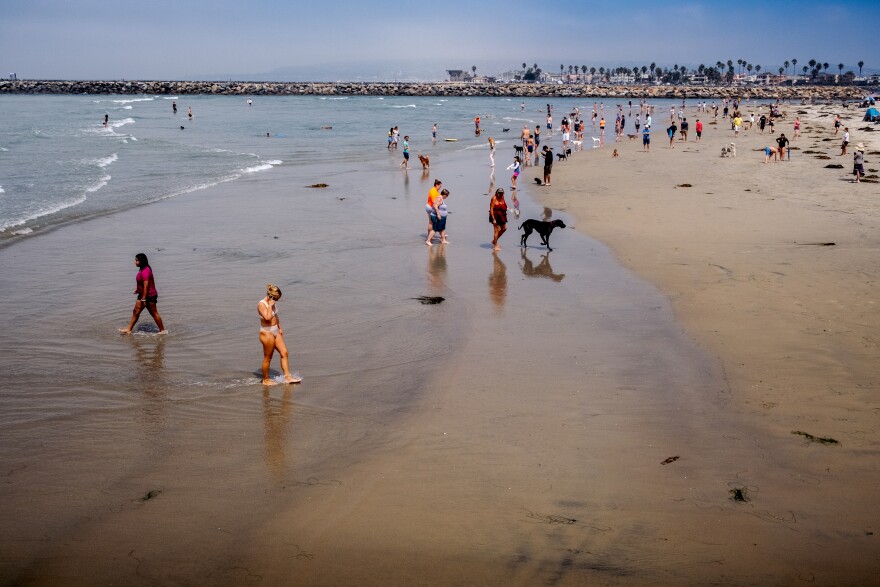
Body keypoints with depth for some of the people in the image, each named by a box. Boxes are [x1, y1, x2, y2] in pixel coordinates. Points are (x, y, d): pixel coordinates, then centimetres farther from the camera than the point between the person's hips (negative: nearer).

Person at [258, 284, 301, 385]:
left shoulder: (271, 303, 7)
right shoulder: (261, 304, -19)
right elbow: (268, 317, -32)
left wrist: (280, 328, 23)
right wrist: (270, 306, -24)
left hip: (275, 331, 9)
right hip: (267, 333, -9)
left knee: (284, 353, 3)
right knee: (268, 358, 2)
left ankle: (287, 377, 5)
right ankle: (265, 380, 15)